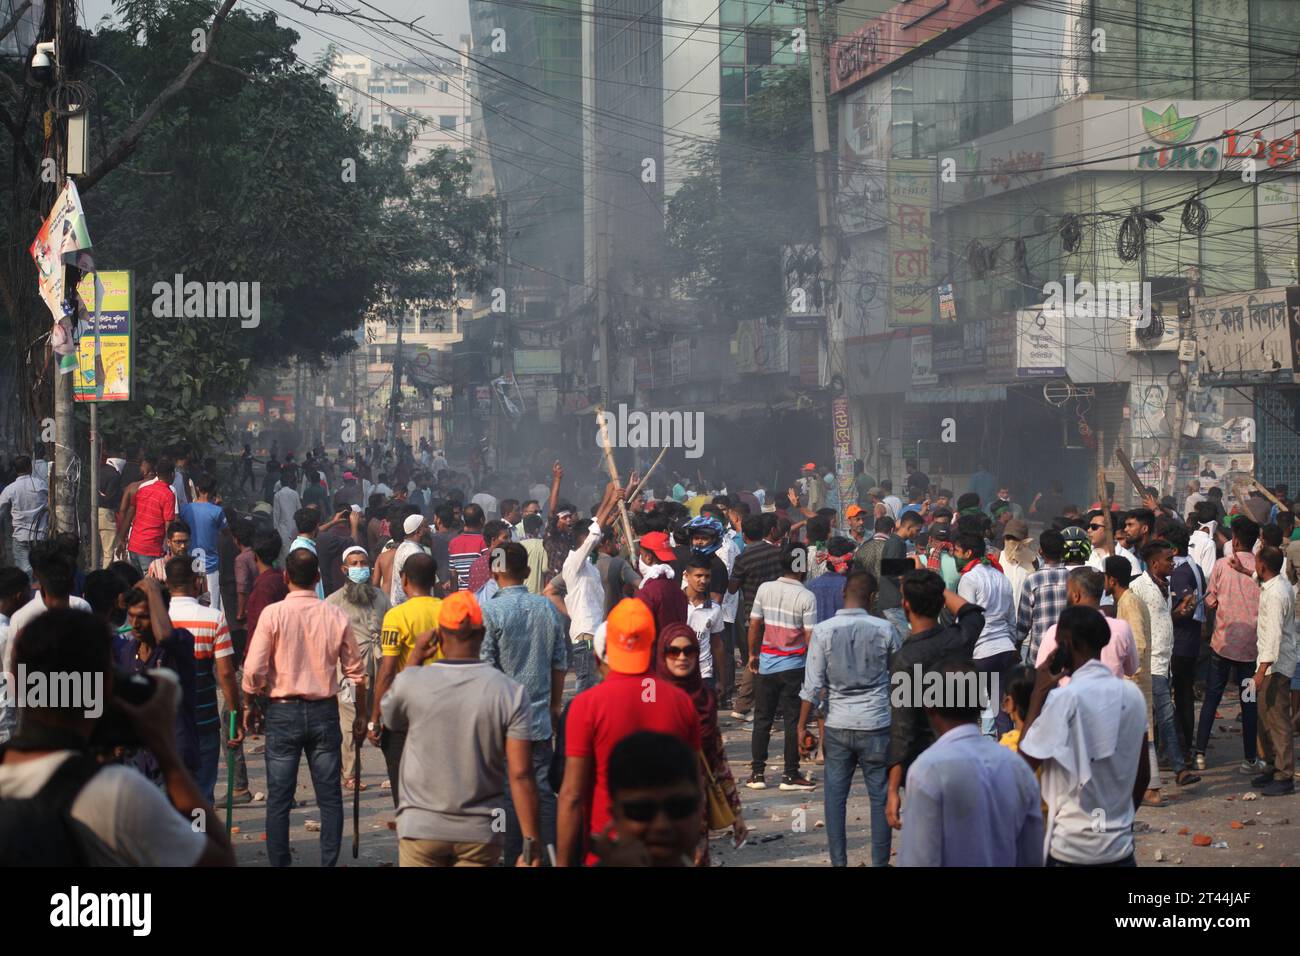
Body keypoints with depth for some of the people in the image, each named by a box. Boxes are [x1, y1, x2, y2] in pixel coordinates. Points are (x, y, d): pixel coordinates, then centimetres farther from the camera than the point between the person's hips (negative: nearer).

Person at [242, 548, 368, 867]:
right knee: (330, 797, 7)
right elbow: (356, 671, 5)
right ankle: (330, 862, 7)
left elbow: (254, 669, -10)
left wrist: (250, 707, 6)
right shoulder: (336, 616, -1)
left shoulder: (273, 614, -8)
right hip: (324, 711, 2)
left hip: (283, 711, -2)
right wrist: (361, 715, 16)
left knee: (279, 797, 5)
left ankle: (279, 863, 7)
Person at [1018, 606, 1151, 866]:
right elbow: (1143, 775, 11)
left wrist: (1038, 694, -4)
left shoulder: (1064, 698, -16)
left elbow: (1024, 764, -9)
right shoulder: (1132, 694, 2)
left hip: (1071, 849, -5)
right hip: (1121, 846, 5)